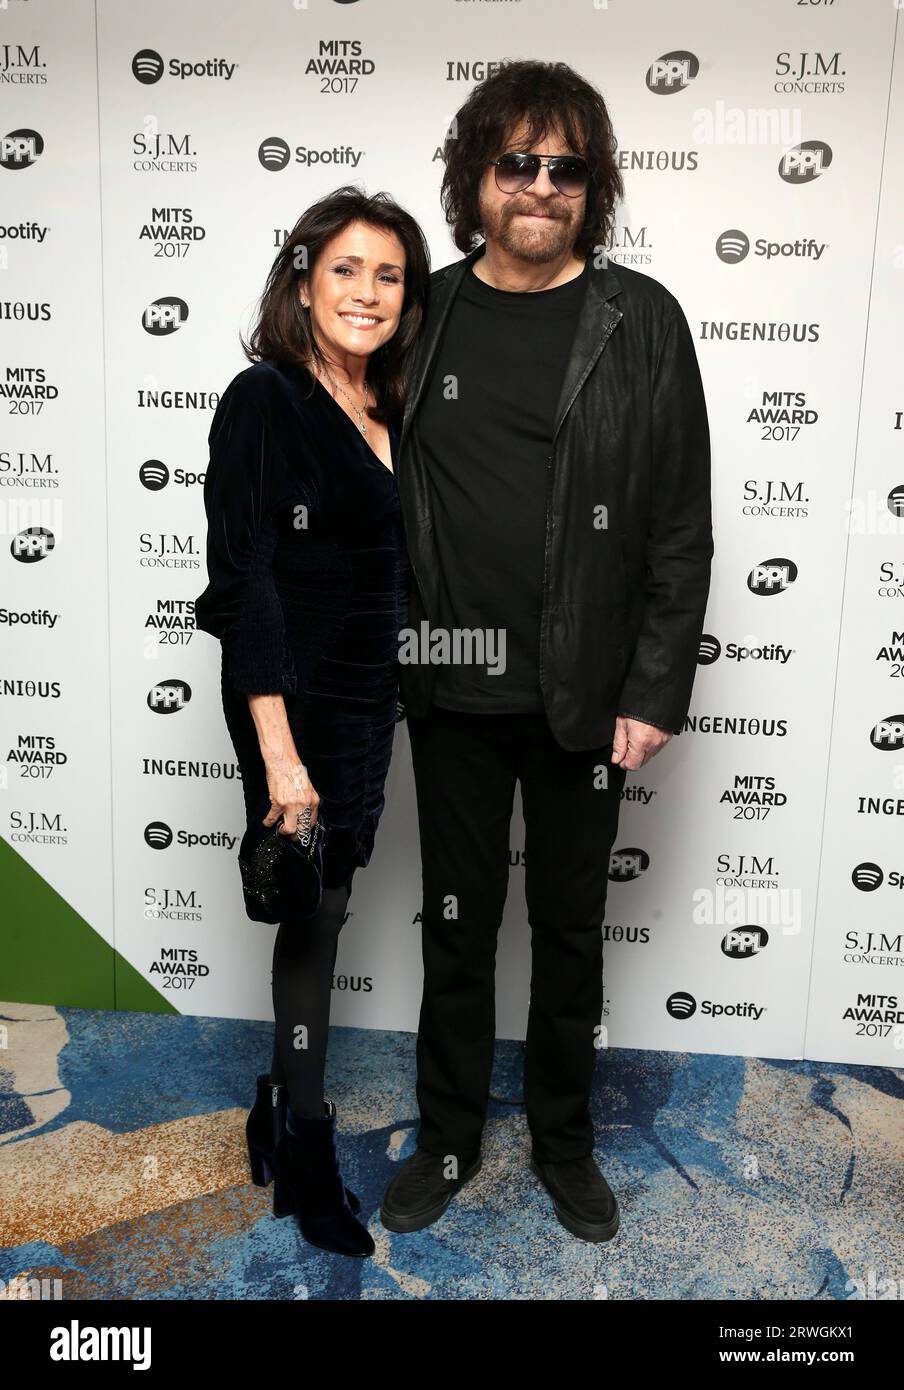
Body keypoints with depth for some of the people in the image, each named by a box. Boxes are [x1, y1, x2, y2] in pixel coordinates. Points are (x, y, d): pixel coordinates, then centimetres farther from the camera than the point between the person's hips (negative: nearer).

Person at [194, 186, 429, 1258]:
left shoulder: (387, 414, 10)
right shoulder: (266, 400, -12)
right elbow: (246, 579, -18)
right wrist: (279, 753, -22)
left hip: (371, 698, 7)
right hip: (297, 699, -7)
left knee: (322, 906, 14)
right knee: (316, 912, 4)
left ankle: (281, 1109, 35)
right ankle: (309, 1160, 24)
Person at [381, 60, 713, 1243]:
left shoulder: (641, 321, -3)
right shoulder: (423, 316, 3)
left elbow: (681, 526, -4)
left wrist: (655, 691, -9)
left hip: (586, 695, -1)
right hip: (452, 689, 2)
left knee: (570, 925, 15)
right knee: (457, 921, 15)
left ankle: (564, 1137, 38)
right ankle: (449, 1136, 37)